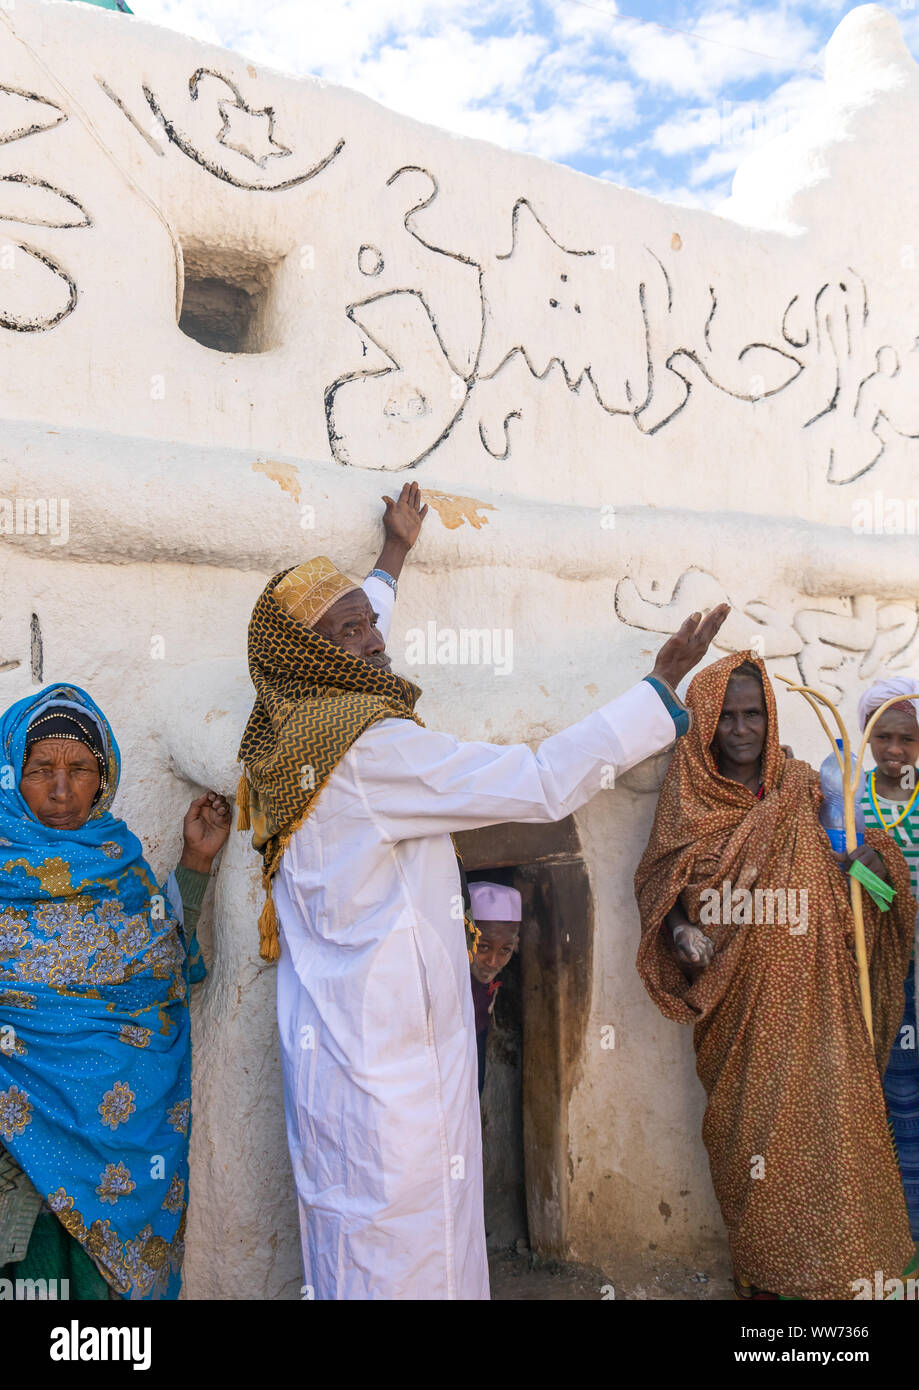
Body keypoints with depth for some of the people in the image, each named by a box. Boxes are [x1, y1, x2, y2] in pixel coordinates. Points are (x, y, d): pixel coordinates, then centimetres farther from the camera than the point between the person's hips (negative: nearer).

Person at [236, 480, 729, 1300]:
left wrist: (396, 555, 39)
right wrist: (664, 684, -12)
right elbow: (543, 783, -20)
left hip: (338, 1047, 10)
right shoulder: (371, 745, -21)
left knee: (353, 1251, 17)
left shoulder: (289, 732, 7)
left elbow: (348, 645, 28)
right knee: (401, 1259, 2)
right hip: (391, 1060, -10)